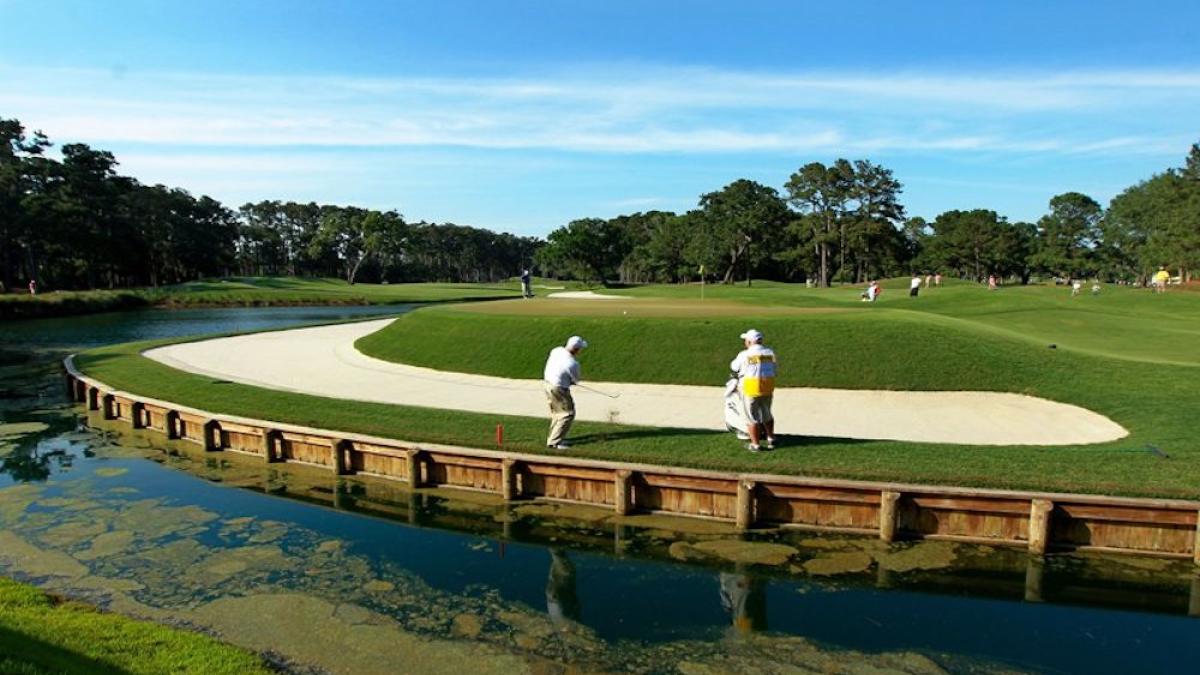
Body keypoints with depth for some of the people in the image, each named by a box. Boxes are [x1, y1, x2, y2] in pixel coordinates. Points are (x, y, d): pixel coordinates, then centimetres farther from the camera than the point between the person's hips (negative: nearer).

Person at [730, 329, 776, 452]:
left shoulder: (744, 355, -10)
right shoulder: (770, 353, 5)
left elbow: (734, 367, 5)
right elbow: (774, 370, 11)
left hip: (751, 389, -5)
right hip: (768, 388, 5)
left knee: (752, 417, 5)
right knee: (766, 415, 21)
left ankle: (755, 445, 10)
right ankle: (771, 439, 32)